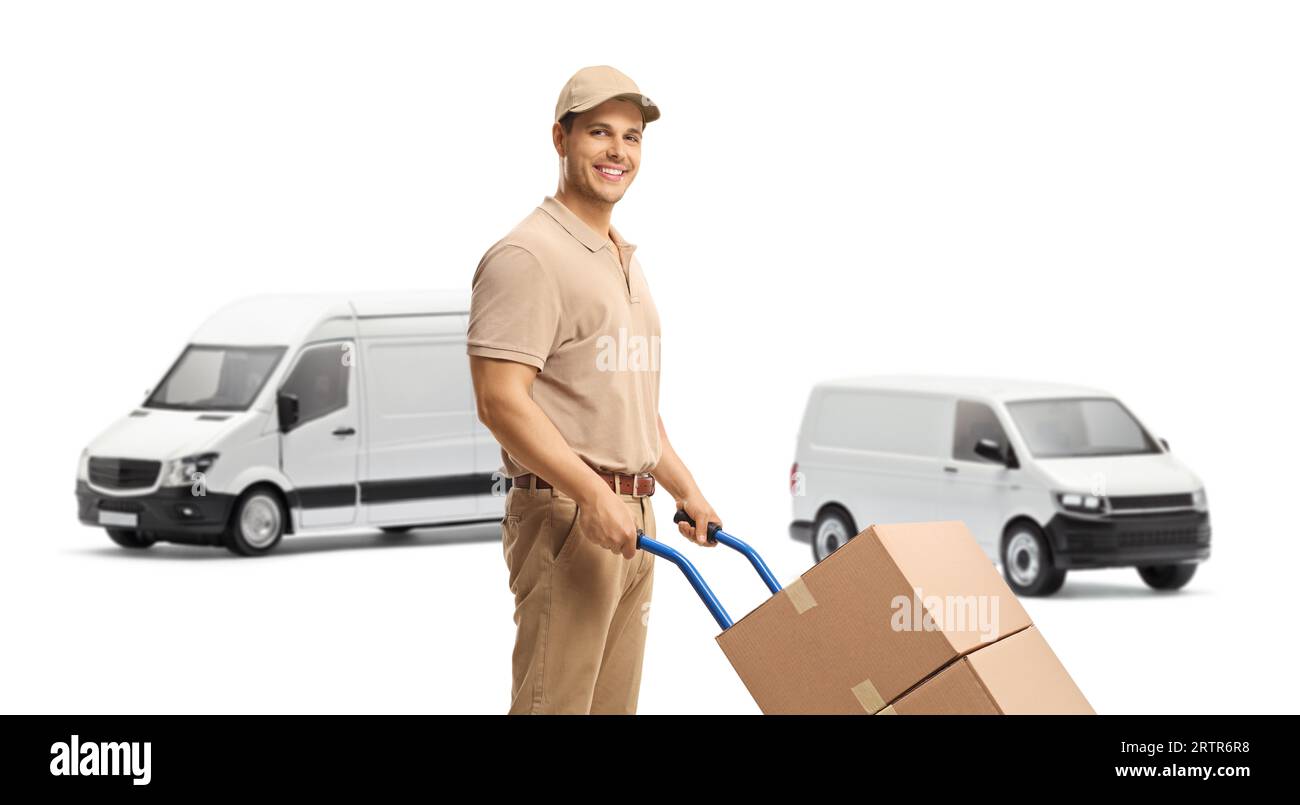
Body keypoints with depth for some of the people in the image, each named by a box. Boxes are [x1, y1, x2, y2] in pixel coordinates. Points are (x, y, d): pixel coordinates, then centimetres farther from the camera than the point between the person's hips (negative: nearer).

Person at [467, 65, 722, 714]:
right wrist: (595, 495, -23)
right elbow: (501, 400, -20)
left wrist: (685, 490, 23)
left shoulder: (622, 260, 20)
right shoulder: (528, 257, -11)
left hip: (631, 518, 9)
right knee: (554, 702, -10)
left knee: (613, 701, 10)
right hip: (565, 514, -9)